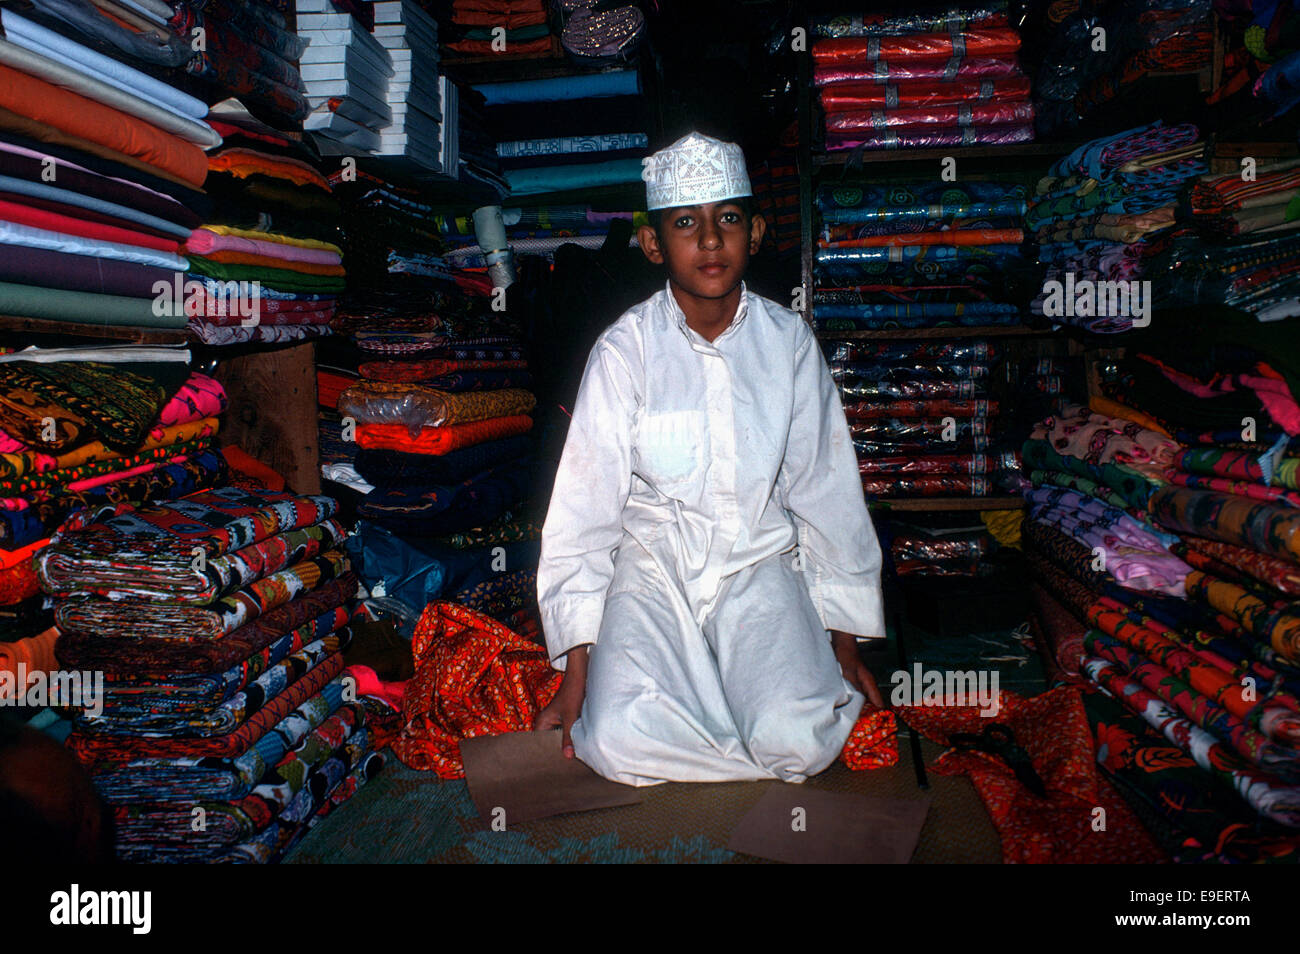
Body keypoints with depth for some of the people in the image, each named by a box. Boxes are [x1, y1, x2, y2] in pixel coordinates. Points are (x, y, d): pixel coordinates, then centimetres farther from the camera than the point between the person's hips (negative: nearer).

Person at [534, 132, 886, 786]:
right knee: (620, 743, -24)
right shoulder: (624, 352, -9)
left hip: (761, 566, 1)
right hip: (653, 567, -1)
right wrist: (577, 671, -9)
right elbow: (584, 509, -7)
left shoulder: (788, 342, -3)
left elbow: (825, 492, 3)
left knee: (798, 738, -23)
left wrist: (844, 638, 3)